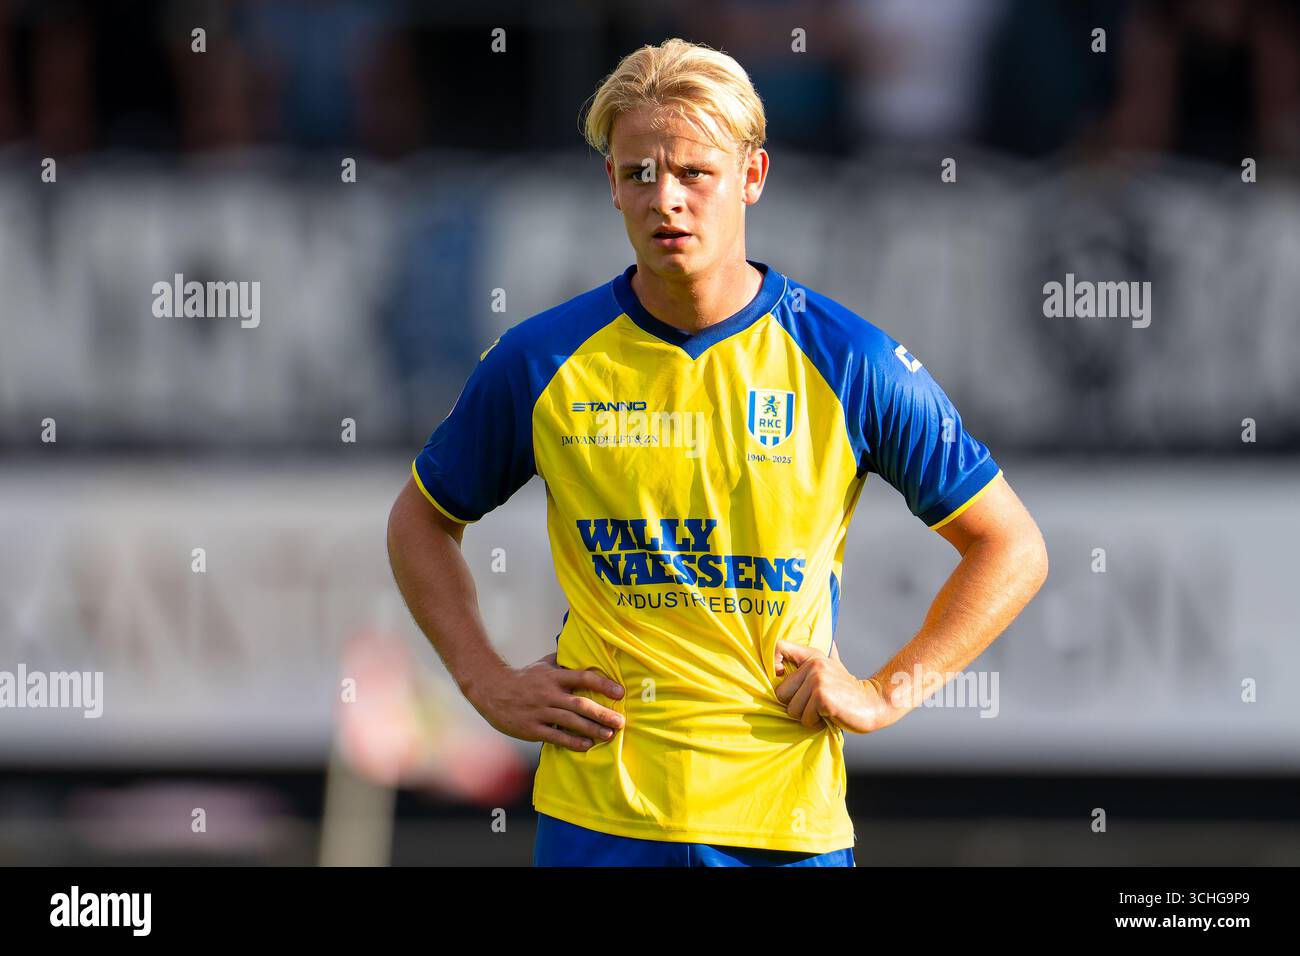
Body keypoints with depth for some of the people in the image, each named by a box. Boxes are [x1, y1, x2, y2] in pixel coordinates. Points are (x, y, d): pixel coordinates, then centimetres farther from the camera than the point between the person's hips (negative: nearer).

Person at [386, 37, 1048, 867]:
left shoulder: (849, 363, -3)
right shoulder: (543, 363, 0)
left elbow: (1011, 549, 6)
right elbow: (423, 521, 17)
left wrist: (887, 694, -2)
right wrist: (488, 683, 5)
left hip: (789, 823, 0)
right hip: (598, 820, 0)